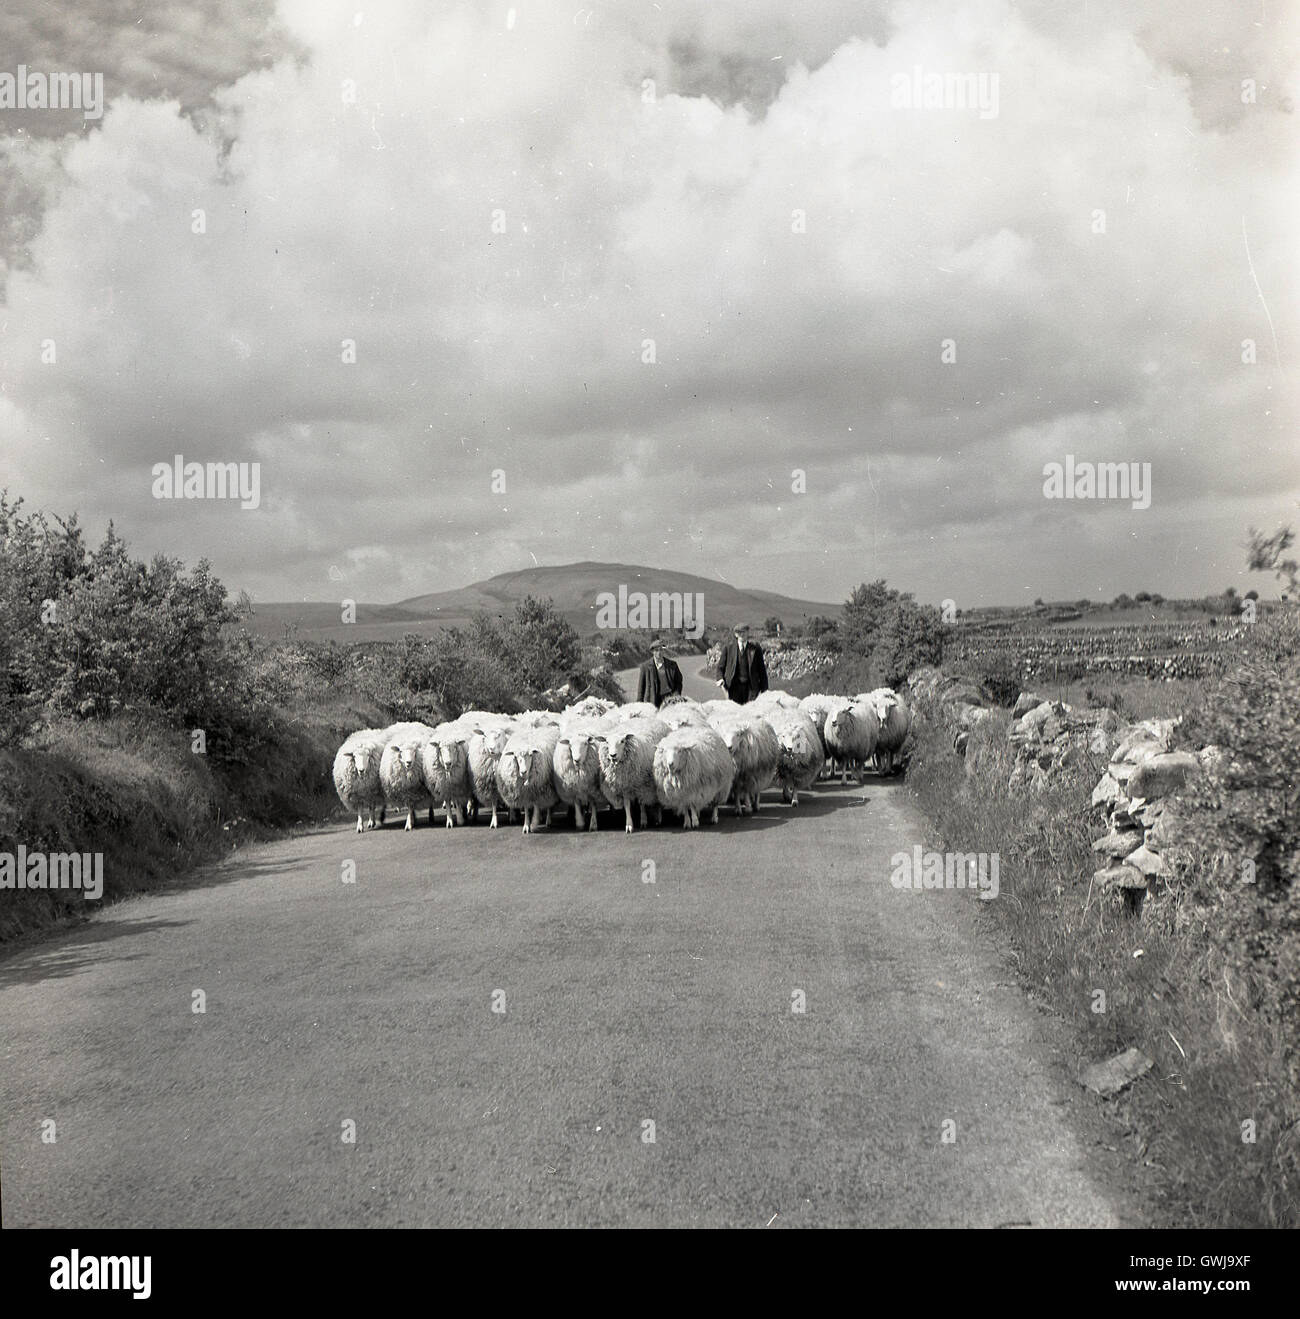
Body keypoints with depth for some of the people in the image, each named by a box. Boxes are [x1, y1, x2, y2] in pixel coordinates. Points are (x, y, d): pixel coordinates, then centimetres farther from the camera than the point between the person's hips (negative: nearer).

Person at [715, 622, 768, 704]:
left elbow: (761, 669, 7)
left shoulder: (755, 647, 4)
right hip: (734, 686, 1)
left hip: (751, 686, 0)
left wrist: (764, 689, 4)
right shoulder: (728, 647, 5)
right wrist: (720, 678, -8)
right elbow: (721, 666, 12)